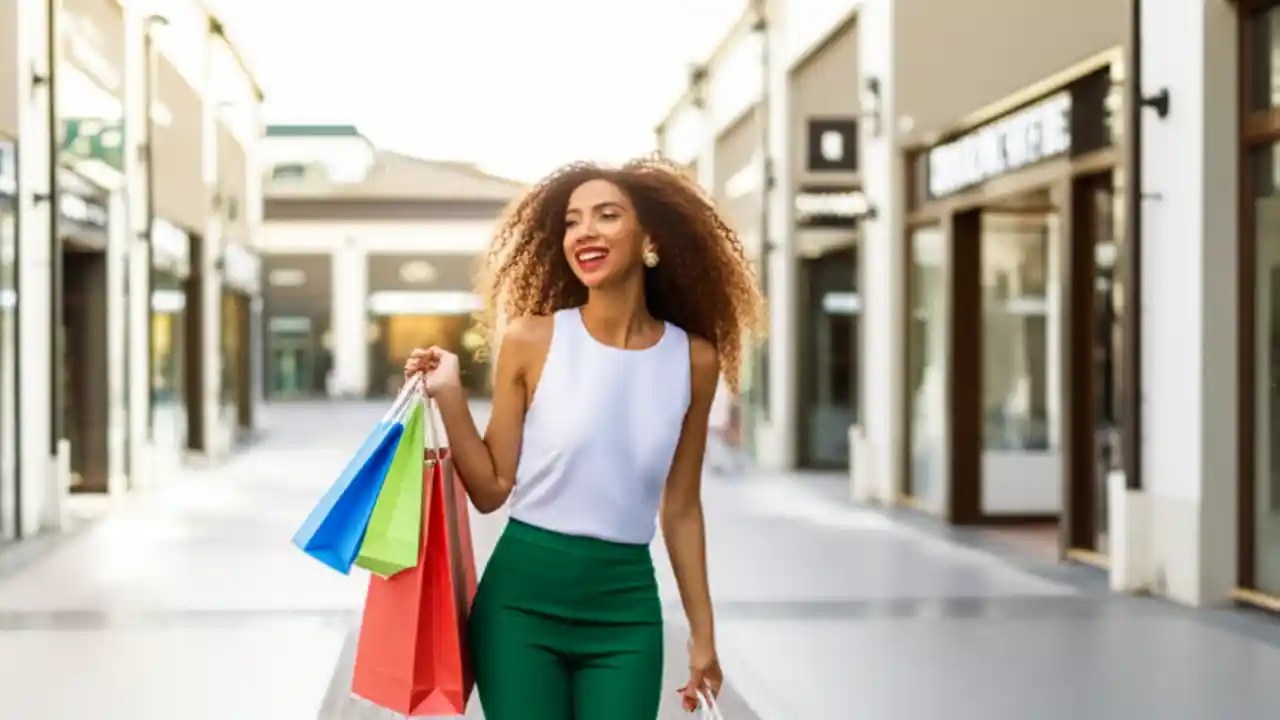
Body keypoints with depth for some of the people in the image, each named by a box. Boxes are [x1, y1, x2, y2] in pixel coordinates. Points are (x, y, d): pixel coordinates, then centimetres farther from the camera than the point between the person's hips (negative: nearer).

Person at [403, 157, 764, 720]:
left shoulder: (693, 359, 0)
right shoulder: (530, 340, -6)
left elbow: (680, 508, 9)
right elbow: (492, 489, -2)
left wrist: (703, 633, 11)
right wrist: (449, 396, -14)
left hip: (626, 607, 2)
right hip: (522, 598, -1)